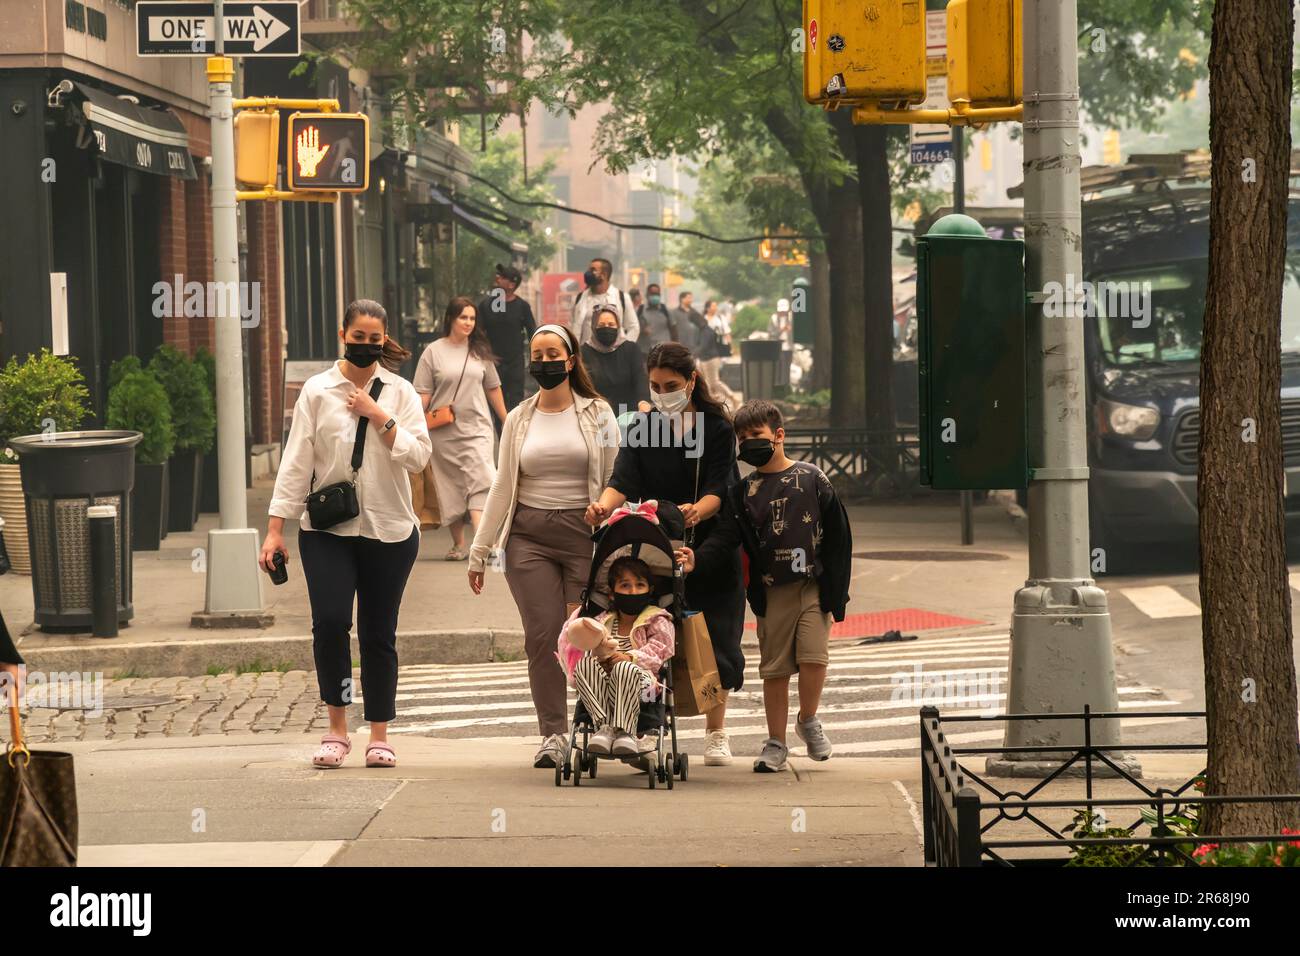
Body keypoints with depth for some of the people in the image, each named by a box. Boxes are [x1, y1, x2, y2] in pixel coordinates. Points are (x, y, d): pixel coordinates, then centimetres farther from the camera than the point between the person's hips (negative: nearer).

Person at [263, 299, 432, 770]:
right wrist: (275, 527, -3)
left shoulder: (399, 393, 5)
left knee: (379, 634, 4)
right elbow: (296, 461, 1)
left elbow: (419, 456, -5)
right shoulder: (318, 391, 3)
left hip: (389, 529, 1)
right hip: (328, 528, -1)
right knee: (329, 620, -16)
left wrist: (380, 417, -14)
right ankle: (337, 727, -5)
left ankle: (379, 736, 13)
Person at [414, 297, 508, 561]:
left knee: (481, 482, -15)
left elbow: (493, 388, 17)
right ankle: (458, 544, 17)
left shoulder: (480, 352, 9)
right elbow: (423, 394, 0)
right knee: (450, 488, 5)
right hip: (443, 432, -1)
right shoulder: (434, 352, 1)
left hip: (477, 428, 1)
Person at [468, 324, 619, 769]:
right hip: (529, 536, 2)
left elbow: (614, 482, 4)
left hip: (584, 534, -2)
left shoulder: (596, 414, 5)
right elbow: (502, 486, 14)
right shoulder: (519, 419, 12)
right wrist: (480, 551, 10)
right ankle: (553, 735, -4)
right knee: (542, 636, -7)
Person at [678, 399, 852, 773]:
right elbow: (724, 541, -2)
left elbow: (838, 537, 4)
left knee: (813, 657, -14)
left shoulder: (811, 479, 2)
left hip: (814, 587, -2)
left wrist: (836, 590, -1)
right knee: (775, 668, 5)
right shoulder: (743, 493, 7)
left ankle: (808, 720, 13)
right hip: (771, 592, 2)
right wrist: (696, 561, -22)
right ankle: (775, 743, 16)